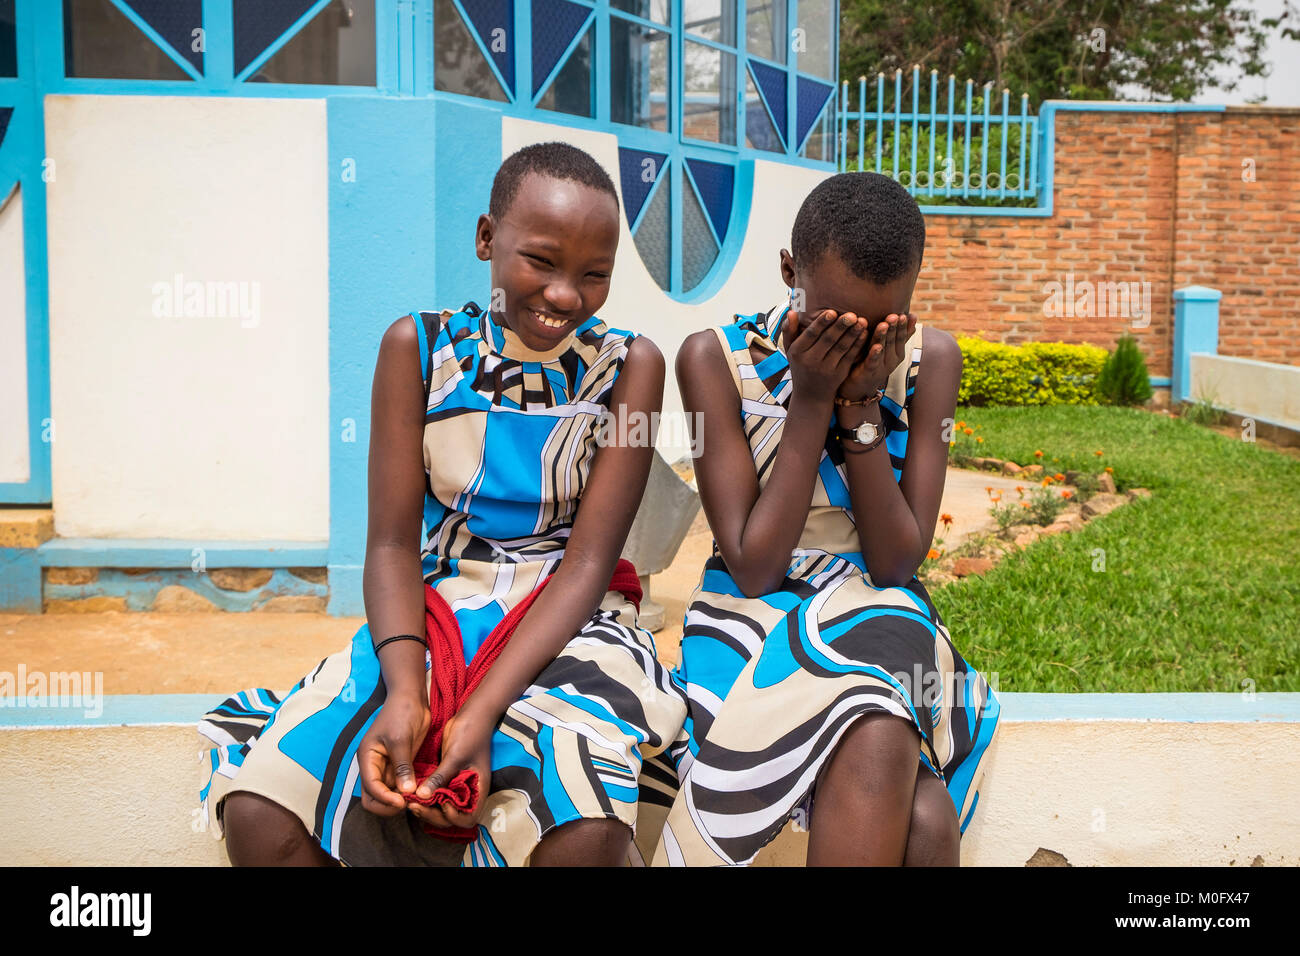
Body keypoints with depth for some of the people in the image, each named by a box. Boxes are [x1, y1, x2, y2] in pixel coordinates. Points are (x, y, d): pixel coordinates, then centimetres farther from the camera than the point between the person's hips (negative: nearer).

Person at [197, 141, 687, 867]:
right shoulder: (418, 346, 0)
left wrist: (482, 711, -22)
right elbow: (392, 543, -3)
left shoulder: (629, 364, -3)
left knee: (586, 835, -35)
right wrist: (404, 691, -23)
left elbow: (589, 560, -9)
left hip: (570, 620, -2)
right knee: (257, 818, -21)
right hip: (432, 611, 2)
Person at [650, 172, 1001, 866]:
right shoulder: (717, 358, -6)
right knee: (919, 815, -34)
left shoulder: (928, 359, 0)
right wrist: (813, 401, -16)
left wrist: (863, 404, -14)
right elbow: (753, 569, -12)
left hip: (875, 610, 2)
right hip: (756, 617, -2)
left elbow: (896, 562, -5)